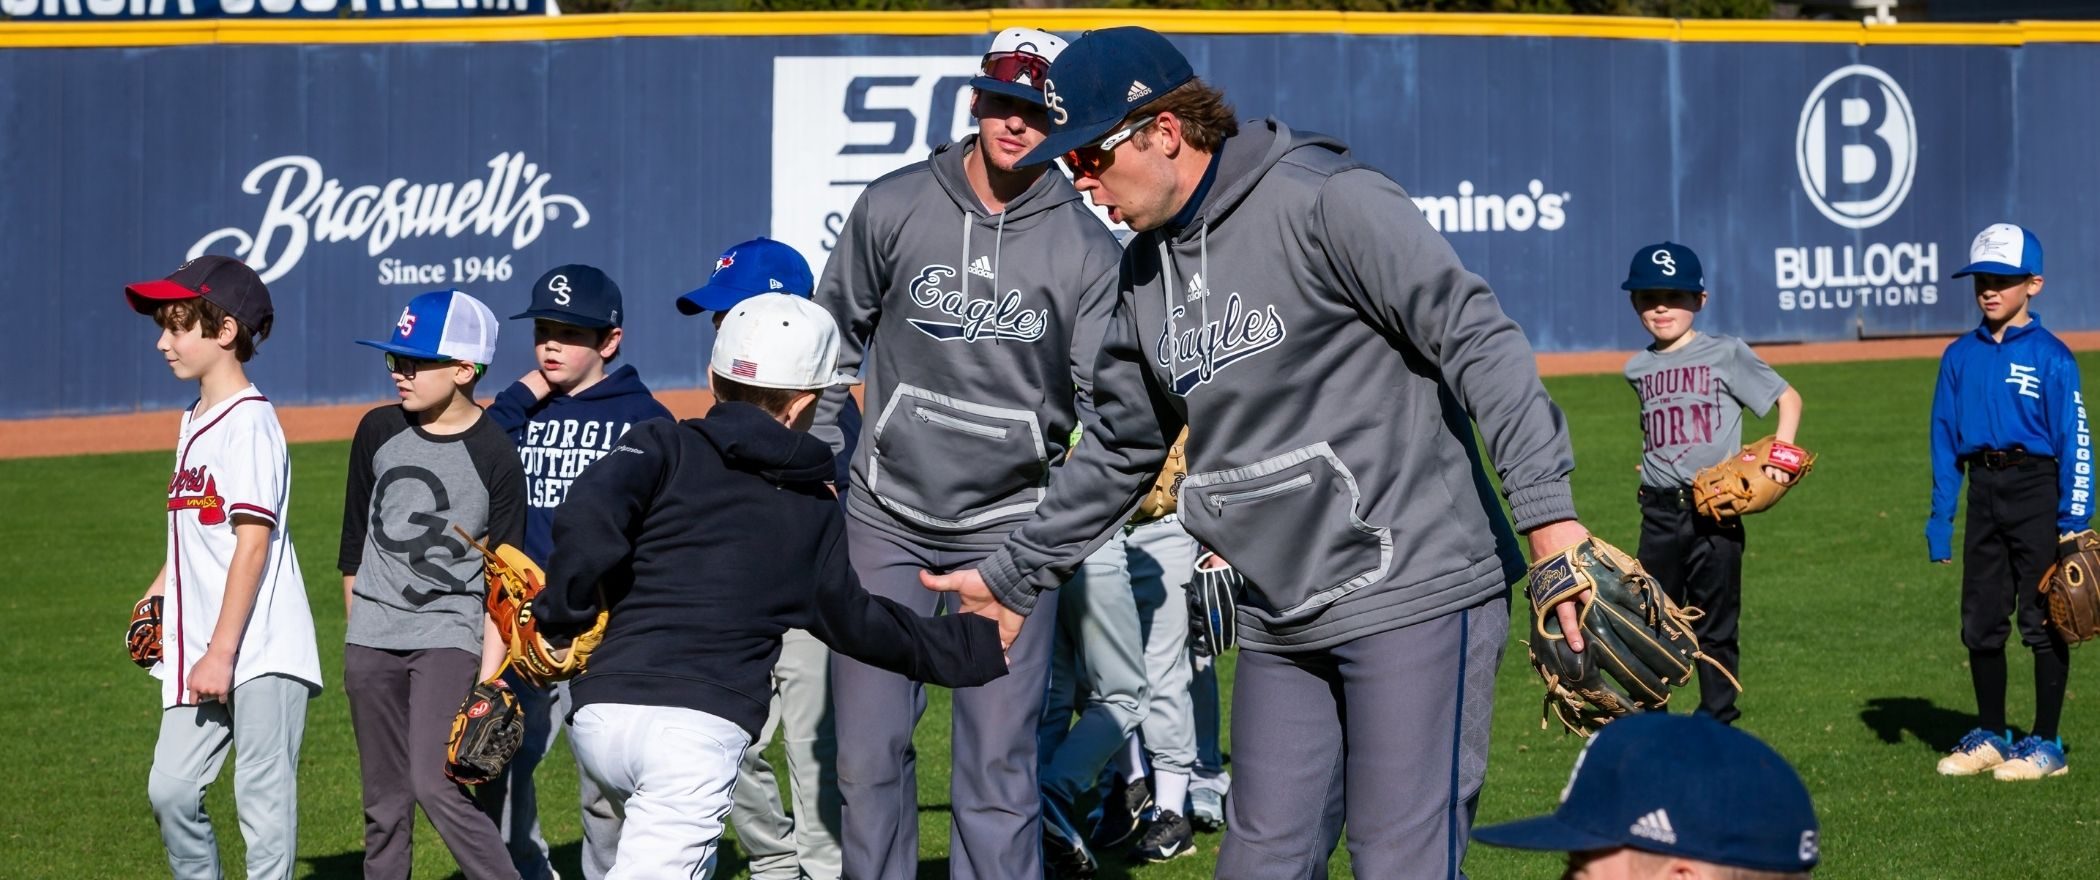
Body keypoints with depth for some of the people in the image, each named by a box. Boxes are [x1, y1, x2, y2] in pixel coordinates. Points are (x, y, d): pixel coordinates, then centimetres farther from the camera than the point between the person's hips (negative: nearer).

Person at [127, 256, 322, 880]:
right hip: (201, 653, 9)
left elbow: (253, 543, -16)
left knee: (263, 802, -4)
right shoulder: (194, 422, 15)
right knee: (170, 788, 6)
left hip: (261, 652, -9)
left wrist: (222, 652, -18)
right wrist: (160, 588, 12)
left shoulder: (249, 422, -12)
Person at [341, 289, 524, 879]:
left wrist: (489, 678, -13)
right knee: (384, 804, 7)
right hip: (372, 643, 5)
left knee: (437, 786, -19)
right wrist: (359, 637, 17)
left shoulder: (496, 457, -9)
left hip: (450, 638, -5)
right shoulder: (379, 432, 4)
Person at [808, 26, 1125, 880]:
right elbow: (834, 337, 10)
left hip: (1012, 526, -1)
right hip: (887, 517, 1)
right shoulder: (893, 207, -2)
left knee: (998, 757, -1)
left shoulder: (1085, 248, -4)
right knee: (868, 744, 4)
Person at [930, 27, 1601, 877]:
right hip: (1279, 626, 8)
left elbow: (1474, 337, -19)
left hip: (1416, 598, -8)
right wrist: (1015, 576, 29)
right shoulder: (1144, 274, 14)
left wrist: (1548, 512, -28)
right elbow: (1118, 452, 27)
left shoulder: (1326, 203, -12)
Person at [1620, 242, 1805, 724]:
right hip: (1660, 513, 4)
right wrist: (1653, 465, 7)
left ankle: (1718, 725, 10)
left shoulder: (1725, 353, -2)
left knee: (1714, 626, 2)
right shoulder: (1638, 368, 11)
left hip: (1714, 513, -4)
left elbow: (1787, 398, 0)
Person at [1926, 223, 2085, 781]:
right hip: (1983, 491, 5)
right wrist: (1940, 519, 7)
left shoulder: (2050, 356, -7)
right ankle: (1990, 738, 23)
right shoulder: (1961, 357, 8)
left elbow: (2075, 440, -9)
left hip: (2037, 489, -5)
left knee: (2043, 620, 0)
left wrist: (2074, 518, -15)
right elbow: (1945, 440, 11)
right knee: (1980, 623, 10)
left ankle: (2046, 745, 8)